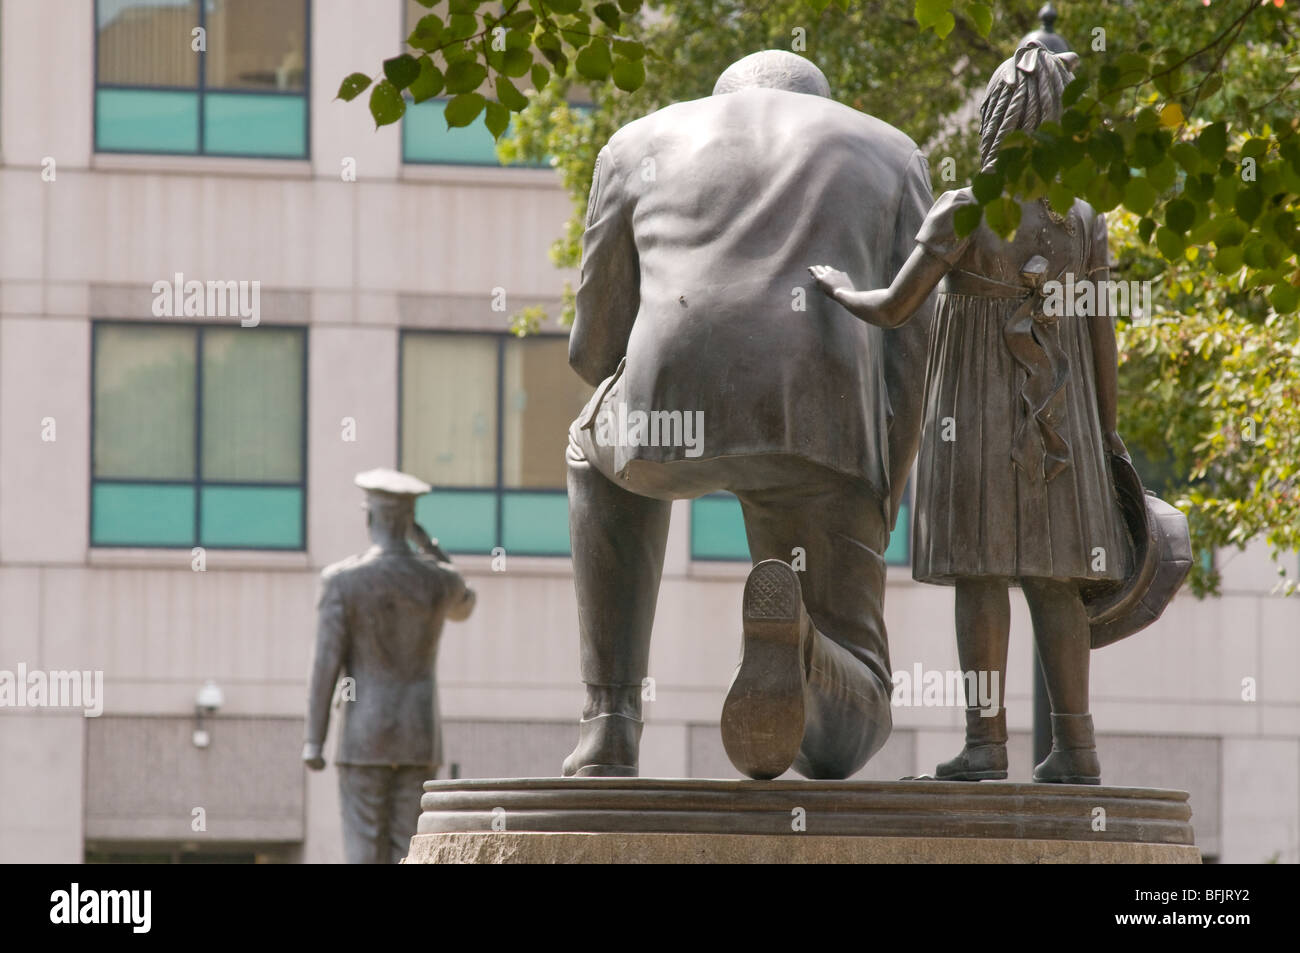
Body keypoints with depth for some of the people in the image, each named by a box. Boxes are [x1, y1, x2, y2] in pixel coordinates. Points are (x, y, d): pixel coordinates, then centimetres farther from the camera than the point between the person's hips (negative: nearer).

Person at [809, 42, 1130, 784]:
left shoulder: (963, 212, -12)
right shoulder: (1084, 219, 1)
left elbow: (893, 309, -13)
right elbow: (1102, 334, 2)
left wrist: (839, 290, 8)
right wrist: (1108, 431, 12)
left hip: (976, 413, -4)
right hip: (1058, 418, 4)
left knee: (981, 569, -3)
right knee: (1051, 574, 5)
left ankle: (987, 743, -8)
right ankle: (1076, 744, 0)